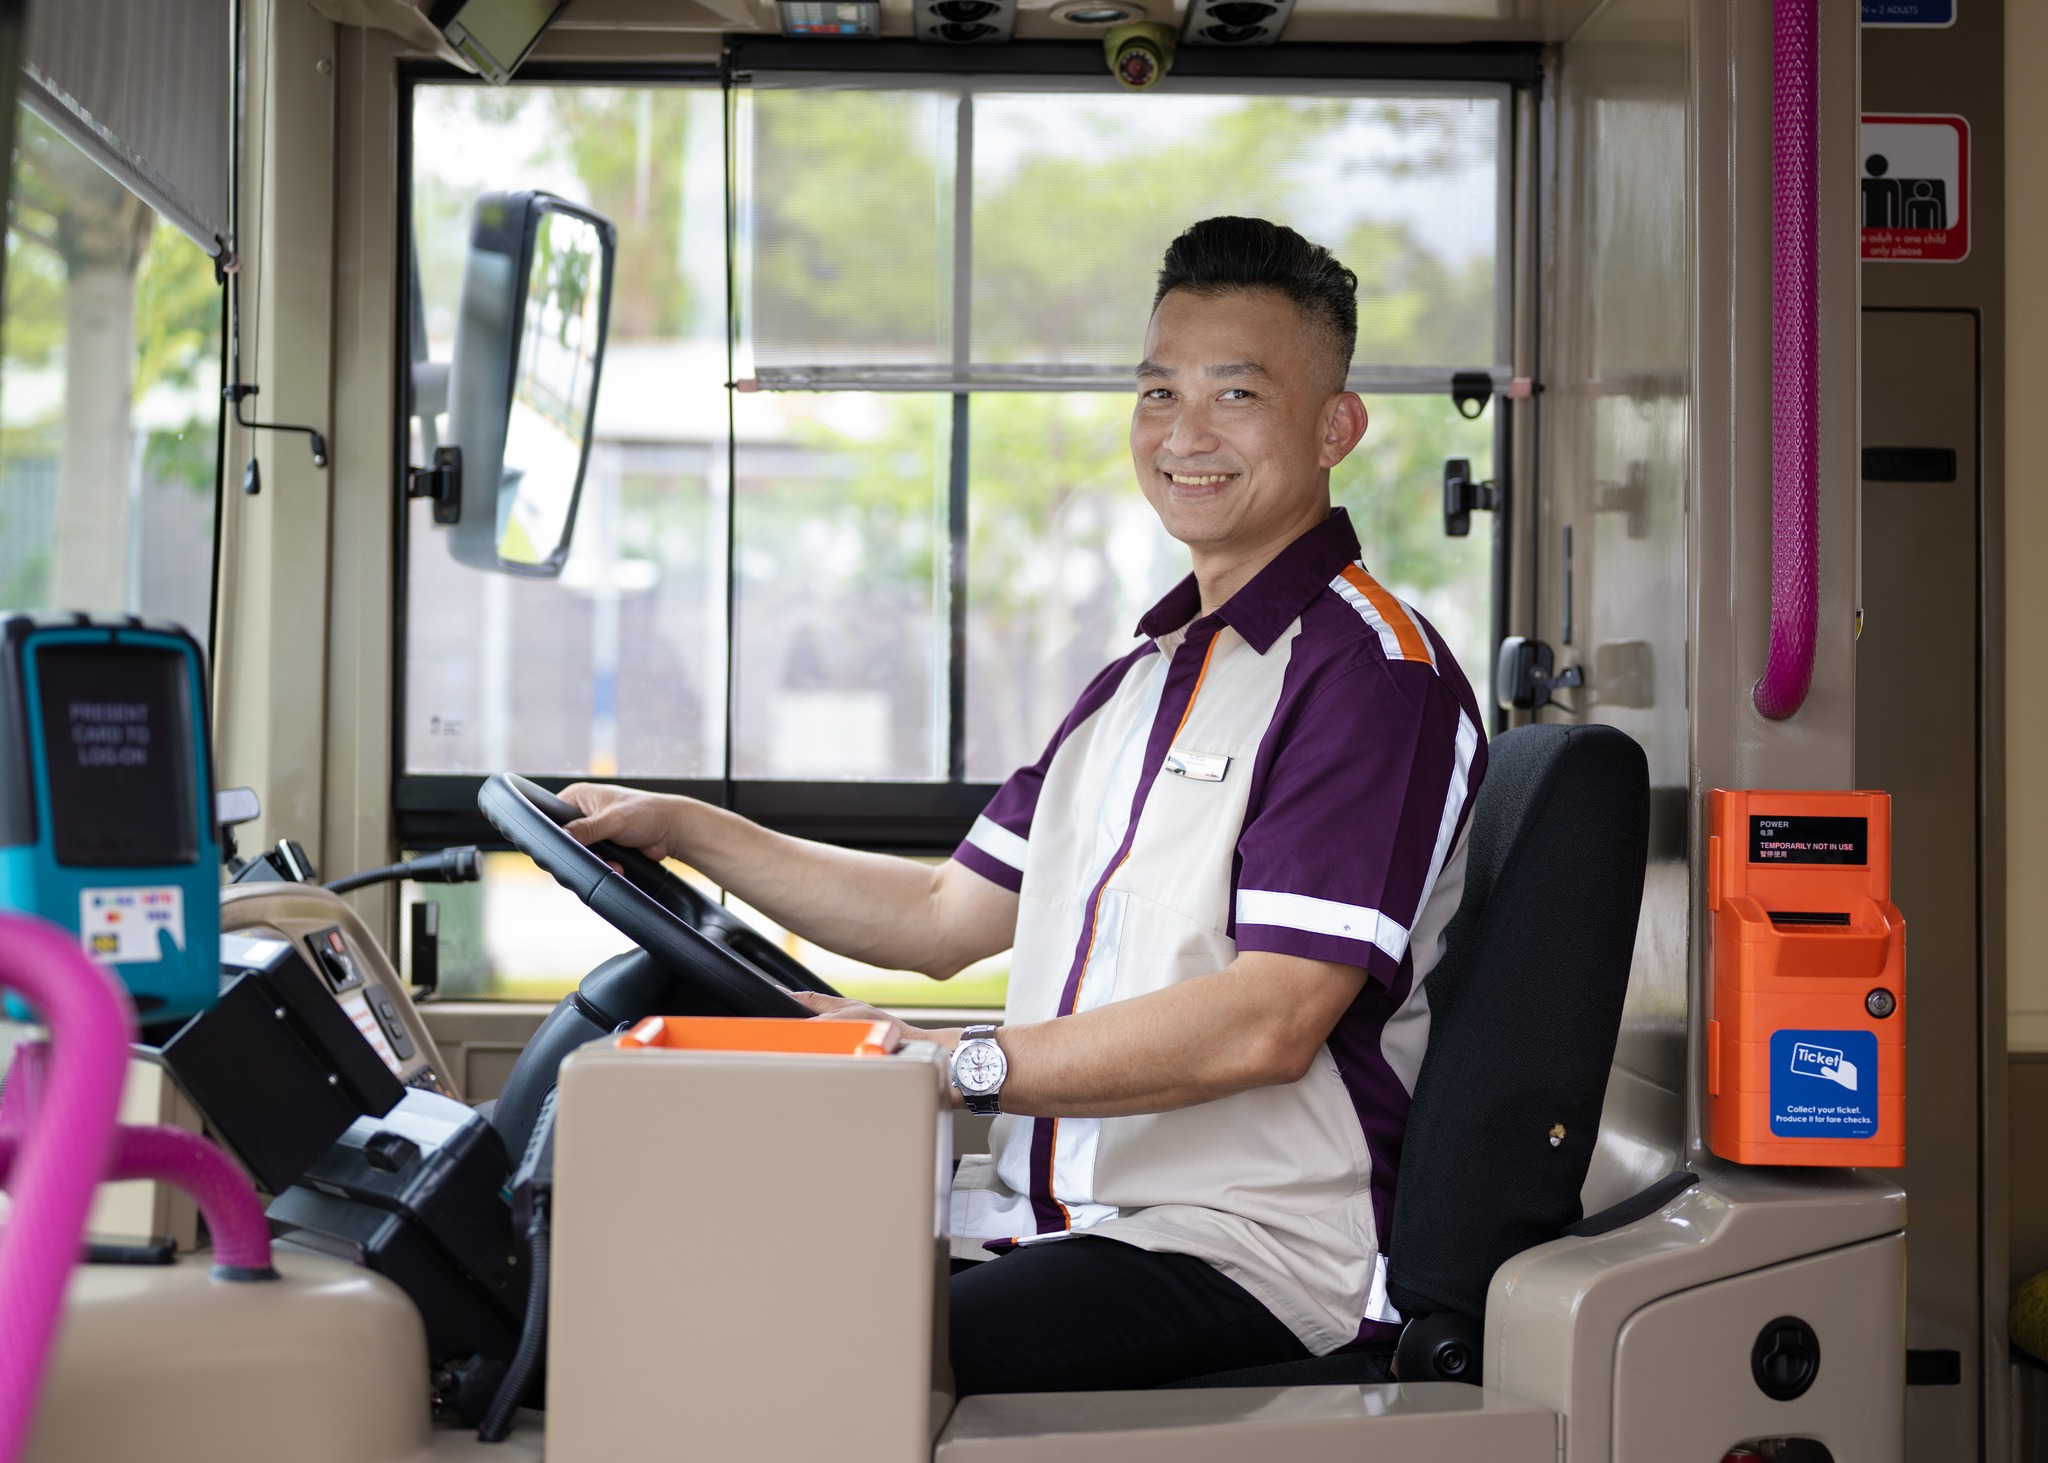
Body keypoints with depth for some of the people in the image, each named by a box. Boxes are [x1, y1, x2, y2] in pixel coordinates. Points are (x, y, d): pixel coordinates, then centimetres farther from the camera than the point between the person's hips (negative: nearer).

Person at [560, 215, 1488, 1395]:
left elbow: (1266, 1023, -18)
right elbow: (947, 920, 26)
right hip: (1050, 1216, 9)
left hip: (1242, 1254, -8)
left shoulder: (1371, 671, -9)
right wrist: (684, 830, 19)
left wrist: (950, 1063, -21)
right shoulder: (1143, 679, 22)